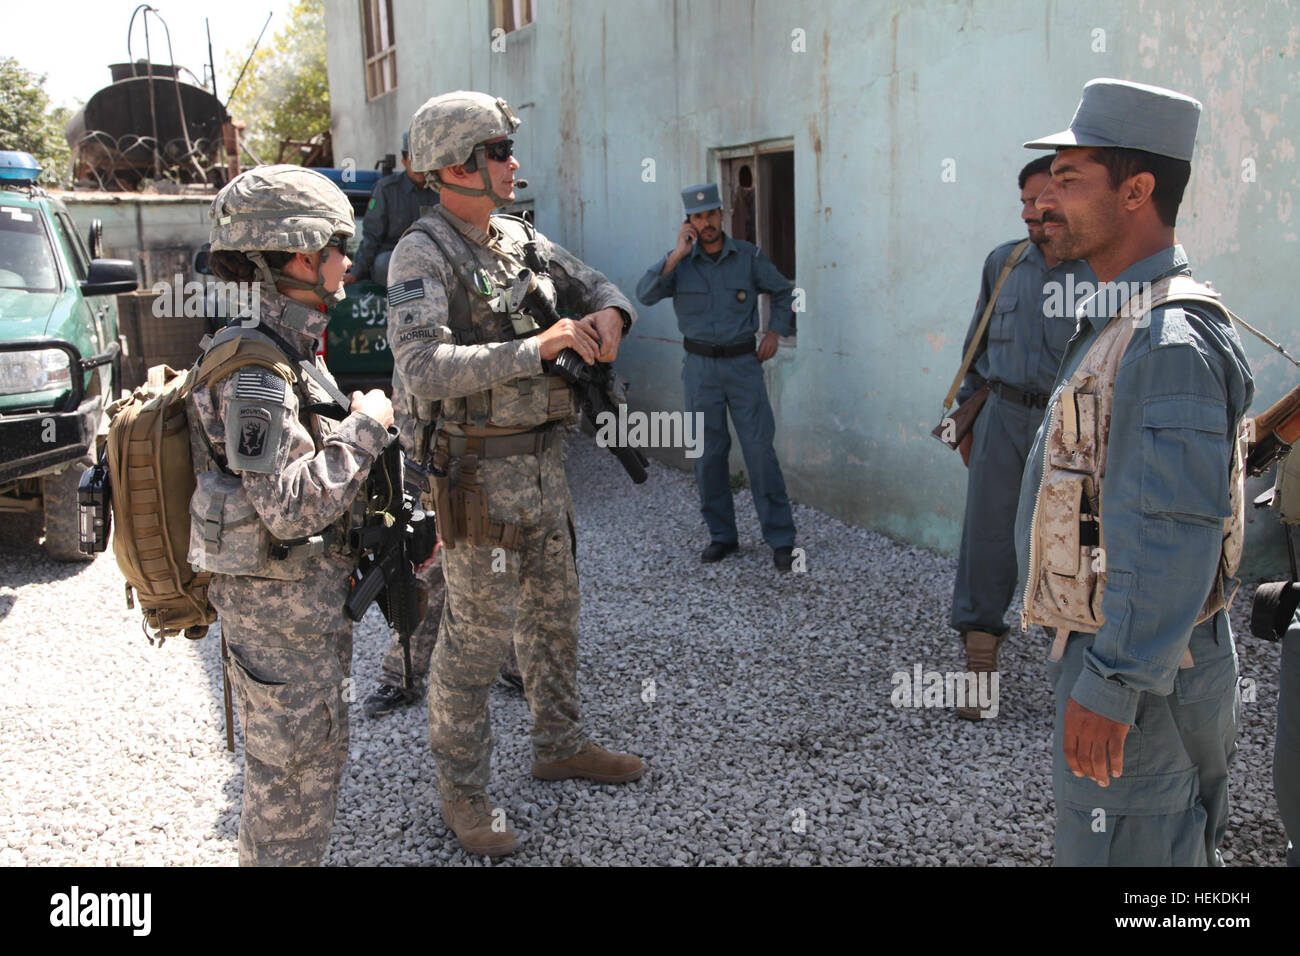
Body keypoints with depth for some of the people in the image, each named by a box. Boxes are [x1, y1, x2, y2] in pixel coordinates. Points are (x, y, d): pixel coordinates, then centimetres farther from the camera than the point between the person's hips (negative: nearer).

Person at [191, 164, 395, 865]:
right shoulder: (255, 372, -23)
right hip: (280, 603, -10)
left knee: (315, 755, 22)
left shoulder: (290, 350, 8)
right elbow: (290, 505, -29)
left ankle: (293, 855, 39)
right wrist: (366, 426, -20)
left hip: (310, 591, 10)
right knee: (290, 775, 5)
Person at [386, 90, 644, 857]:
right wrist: (540, 346, -27)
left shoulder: (521, 240, 9)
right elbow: (425, 370, -27)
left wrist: (609, 316, -9)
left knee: (555, 611, 18)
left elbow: (598, 286, 16)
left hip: (542, 459, 8)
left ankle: (562, 746, 37)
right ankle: (463, 788, 19)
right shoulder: (423, 255, -14)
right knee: (477, 633, 1)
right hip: (480, 470, -8)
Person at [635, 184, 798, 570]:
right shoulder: (679, 261, 0)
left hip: (743, 364, -1)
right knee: (708, 455, 6)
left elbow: (784, 291, 15)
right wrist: (677, 254, -20)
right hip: (700, 367, 1)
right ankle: (721, 535, 19)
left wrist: (775, 332, 4)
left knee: (760, 450, -5)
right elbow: (645, 294, -17)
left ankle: (781, 539, 2)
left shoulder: (748, 256, 1)